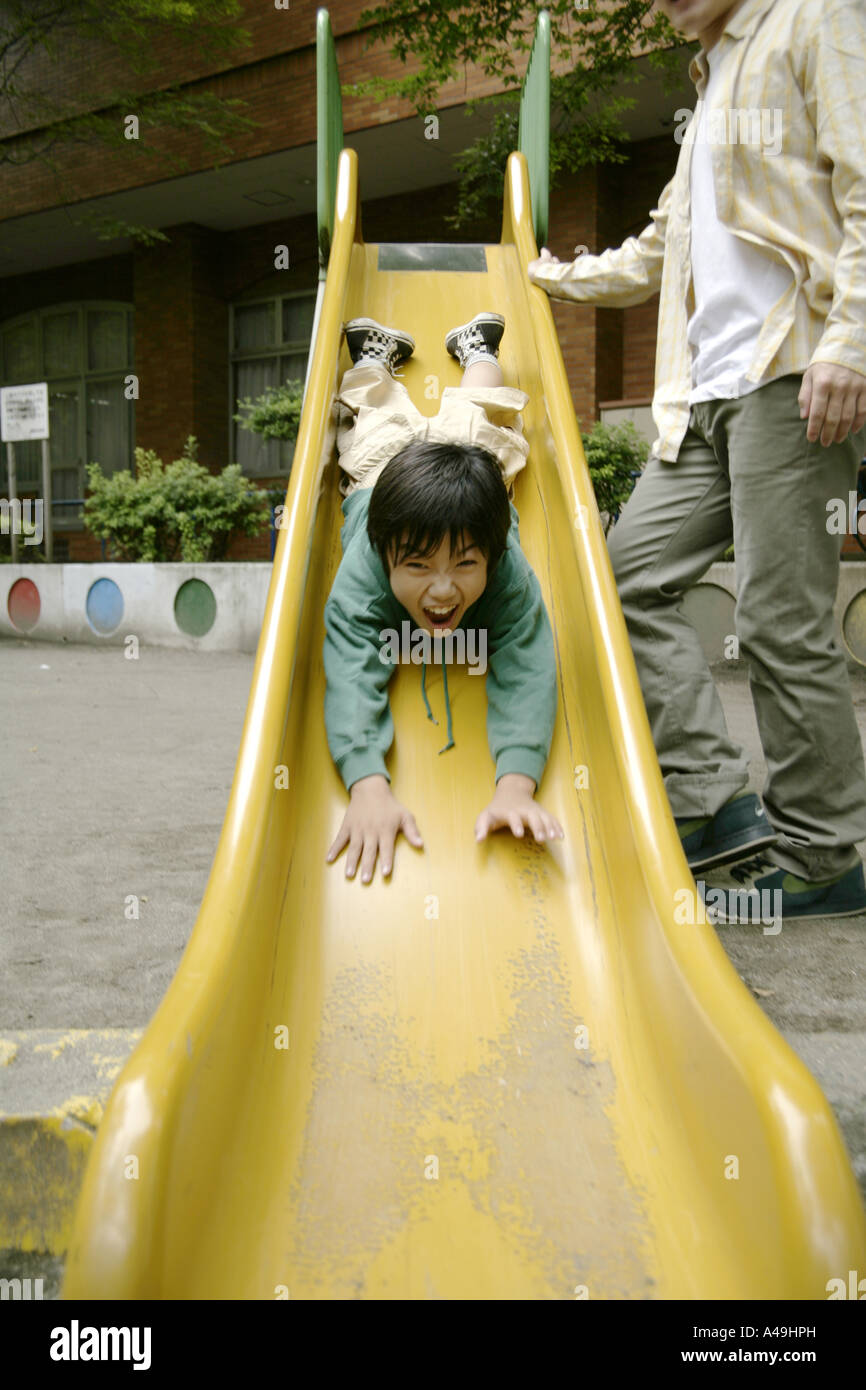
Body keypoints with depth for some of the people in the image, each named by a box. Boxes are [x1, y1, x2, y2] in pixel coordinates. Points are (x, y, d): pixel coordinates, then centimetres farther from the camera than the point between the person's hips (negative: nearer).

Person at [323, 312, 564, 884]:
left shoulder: (511, 579, -48)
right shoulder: (359, 581, -48)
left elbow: (526, 676, -55)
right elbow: (352, 681, -57)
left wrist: (516, 787, -71)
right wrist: (368, 788, -73)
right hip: (380, 469, 0)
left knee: (475, 411, 34)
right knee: (379, 415, 34)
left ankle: (477, 350, 58)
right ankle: (376, 356, 58)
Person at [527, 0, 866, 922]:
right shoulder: (714, 84, 31)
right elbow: (657, 253, 38)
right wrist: (543, 277, 44)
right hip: (710, 393, 9)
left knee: (780, 619, -12)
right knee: (632, 572, 0)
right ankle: (716, 808, 1)